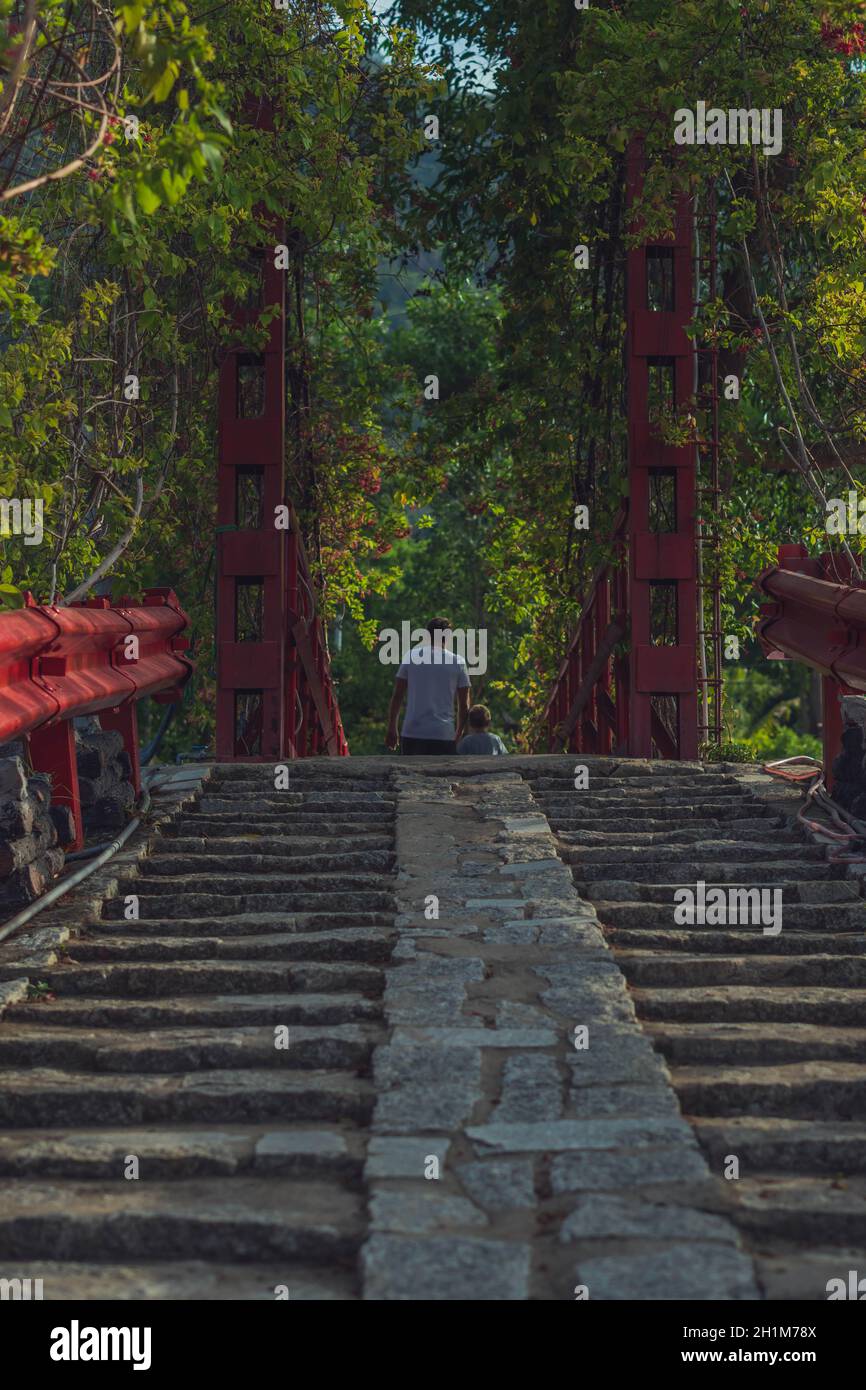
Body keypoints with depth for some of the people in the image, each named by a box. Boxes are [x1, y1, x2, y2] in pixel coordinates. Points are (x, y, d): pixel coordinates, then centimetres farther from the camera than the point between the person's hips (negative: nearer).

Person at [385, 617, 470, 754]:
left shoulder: (411, 656, 5)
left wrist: (391, 729, 13)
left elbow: (397, 696, 6)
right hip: (444, 735, -1)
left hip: (411, 733, 1)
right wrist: (458, 735, 16)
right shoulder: (458, 662, 3)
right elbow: (464, 705, 5)